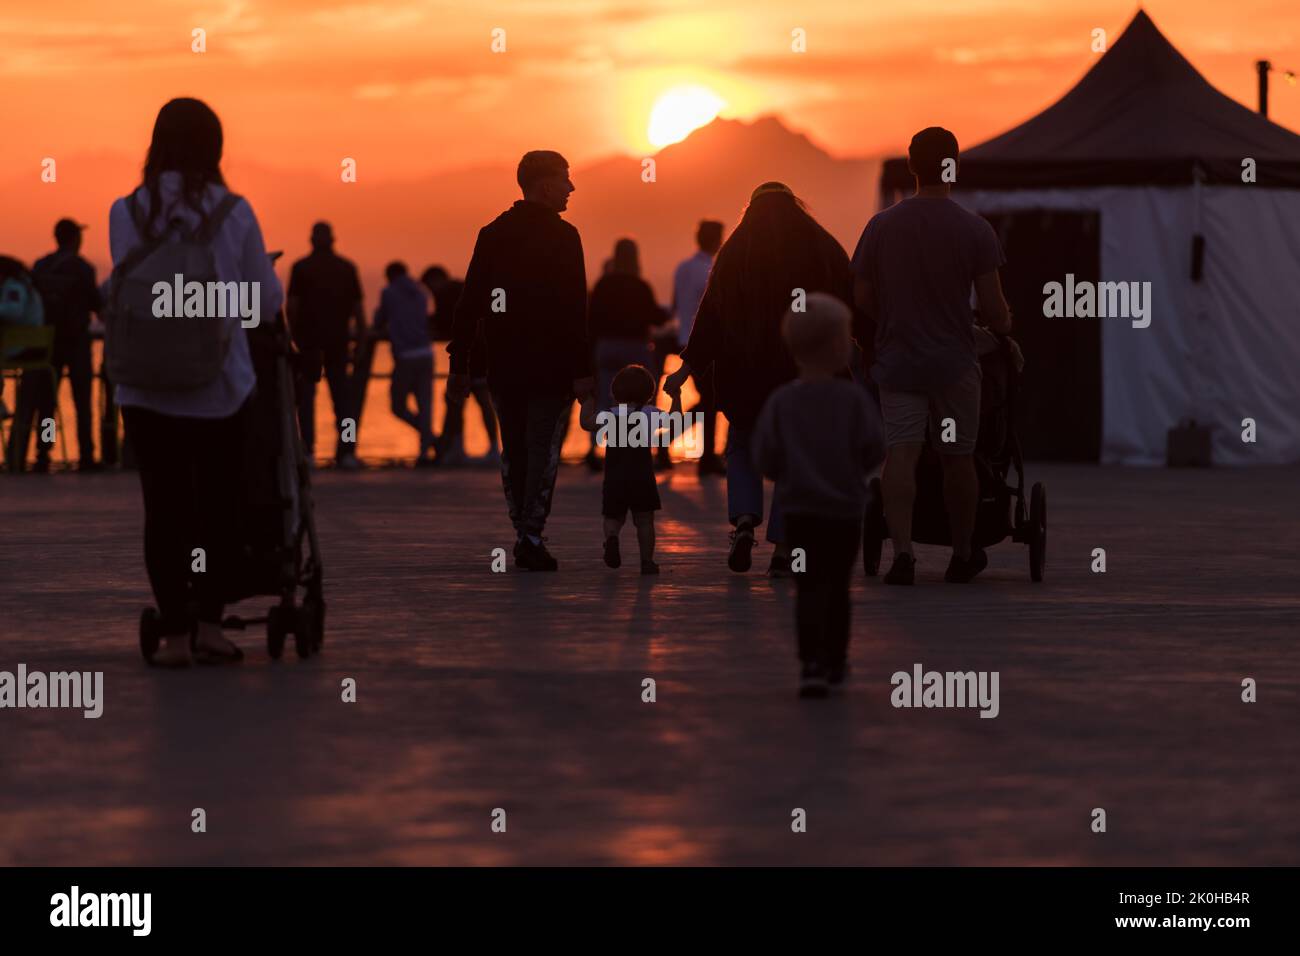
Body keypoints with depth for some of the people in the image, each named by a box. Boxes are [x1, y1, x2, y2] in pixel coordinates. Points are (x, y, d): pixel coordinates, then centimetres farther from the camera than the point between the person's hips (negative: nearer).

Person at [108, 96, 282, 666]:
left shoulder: (126, 213, -4)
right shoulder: (232, 212, -6)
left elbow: (123, 291, 4)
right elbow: (266, 300, 1)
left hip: (146, 386, 1)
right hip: (220, 386, -1)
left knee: (165, 507, 5)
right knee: (219, 505, 11)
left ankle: (174, 633, 1)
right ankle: (209, 622, 6)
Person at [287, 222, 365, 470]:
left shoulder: (301, 268, -2)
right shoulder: (347, 268, 5)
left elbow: (291, 305, -8)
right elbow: (357, 307, 3)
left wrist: (294, 334, 1)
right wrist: (360, 337, 9)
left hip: (309, 337, -2)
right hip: (339, 337, 2)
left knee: (306, 393, 7)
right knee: (341, 391, 7)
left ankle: (307, 448, -1)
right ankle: (347, 451, 0)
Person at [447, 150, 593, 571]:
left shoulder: (492, 234, 9)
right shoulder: (562, 236, -7)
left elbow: (470, 301, 8)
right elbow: (574, 310, -13)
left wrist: (459, 363, 11)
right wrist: (581, 370, -13)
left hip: (504, 367, 5)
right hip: (550, 369, -5)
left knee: (514, 452, 14)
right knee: (543, 452, -1)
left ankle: (524, 535, 16)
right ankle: (531, 538, -8)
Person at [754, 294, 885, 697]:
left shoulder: (781, 401, -5)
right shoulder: (854, 398, -9)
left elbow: (765, 458, -6)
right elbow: (874, 449, -10)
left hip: (799, 509, 0)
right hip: (845, 508, 0)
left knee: (810, 587, 0)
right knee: (837, 586, 15)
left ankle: (812, 664, -16)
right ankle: (834, 661, 25)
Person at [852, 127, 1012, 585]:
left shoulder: (881, 226, 1)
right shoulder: (975, 230, -6)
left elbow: (861, 298, 6)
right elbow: (993, 307, -6)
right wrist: (1004, 329, 17)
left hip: (896, 359, 1)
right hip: (954, 360, -1)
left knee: (900, 455, -5)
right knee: (957, 457, 12)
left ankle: (902, 549, -22)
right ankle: (963, 555, 24)